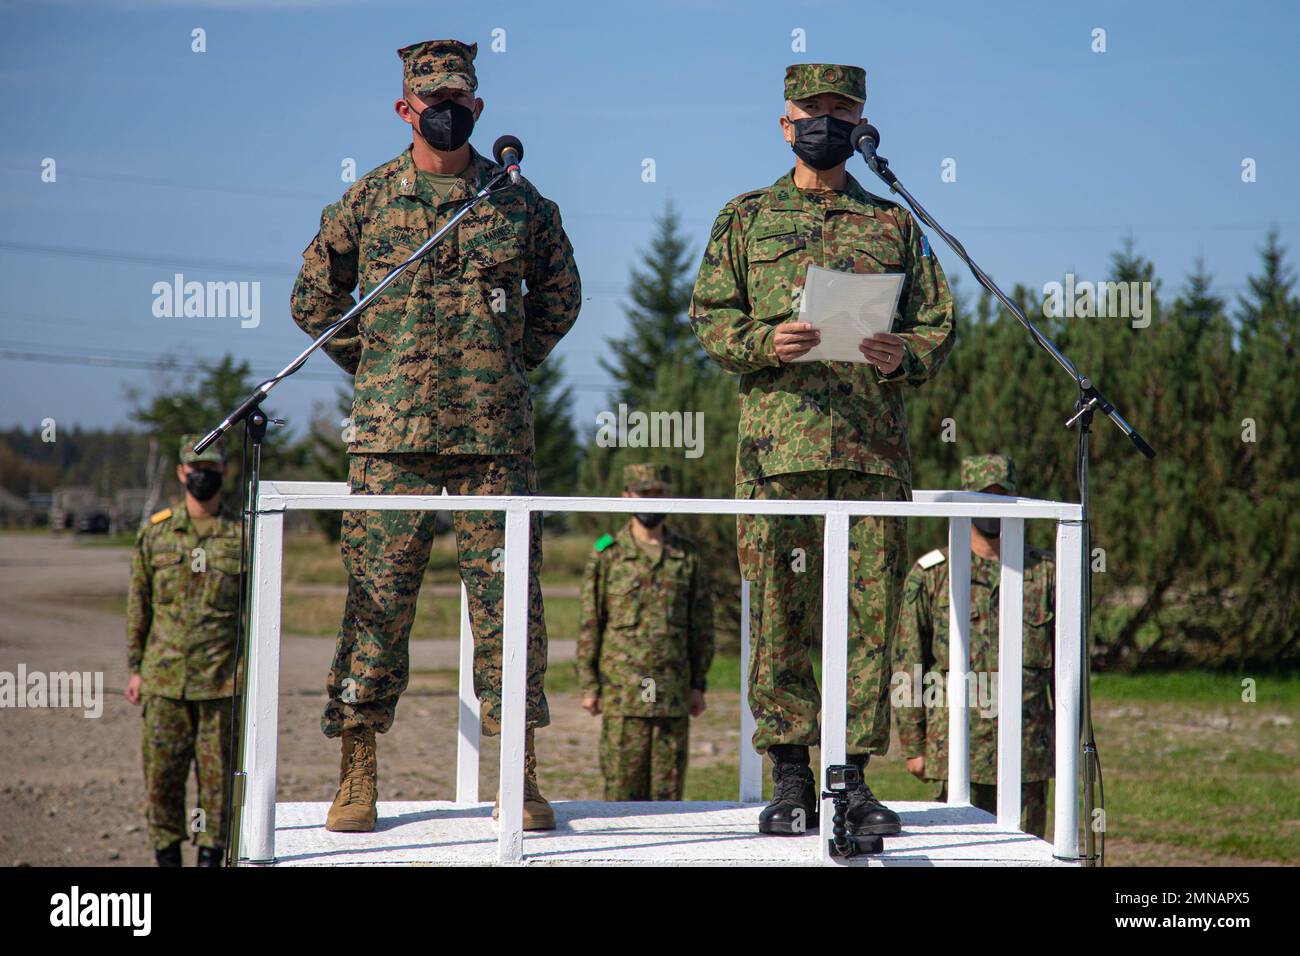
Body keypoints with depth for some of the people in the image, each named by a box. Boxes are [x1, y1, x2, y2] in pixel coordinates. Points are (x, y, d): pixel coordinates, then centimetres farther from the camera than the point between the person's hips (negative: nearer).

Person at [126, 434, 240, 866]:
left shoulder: (244, 535, 2)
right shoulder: (154, 533, 6)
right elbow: (138, 604, 11)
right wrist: (135, 668, 7)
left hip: (223, 681, -1)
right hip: (165, 678, 1)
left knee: (218, 773, 2)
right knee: (162, 772, 3)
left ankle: (211, 855, 11)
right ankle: (167, 856, 14)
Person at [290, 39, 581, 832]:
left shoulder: (519, 201, 7)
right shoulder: (367, 200, 5)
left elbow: (562, 294, 21)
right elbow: (314, 298, 14)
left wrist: (518, 362, 12)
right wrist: (372, 366, 9)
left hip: (497, 435, 1)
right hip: (392, 438, -1)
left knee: (507, 601, 1)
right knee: (376, 601, 0)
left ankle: (520, 777, 7)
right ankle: (358, 775, 7)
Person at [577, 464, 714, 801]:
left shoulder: (688, 555, 6)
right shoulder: (607, 555, 0)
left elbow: (701, 624, 9)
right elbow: (590, 624, 0)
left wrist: (699, 685, 4)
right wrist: (588, 686, -4)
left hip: (673, 692, 2)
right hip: (622, 690, -2)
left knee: (669, 782, 4)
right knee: (623, 778, -2)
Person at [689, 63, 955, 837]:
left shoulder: (894, 222, 16)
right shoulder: (747, 218, 14)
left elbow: (938, 327, 13)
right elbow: (711, 317, 7)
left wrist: (905, 357, -9)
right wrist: (764, 343, -13)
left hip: (876, 445, 1)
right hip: (778, 440, -1)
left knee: (868, 616, 0)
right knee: (779, 614, -2)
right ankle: (790, 781, 5)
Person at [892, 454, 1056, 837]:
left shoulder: (1044, 572, 8)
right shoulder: (930, 576, 2)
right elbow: (907, 665, 4)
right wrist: (912, 745, 0)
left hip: (1028, 751, 2)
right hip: (959, 746, -2)